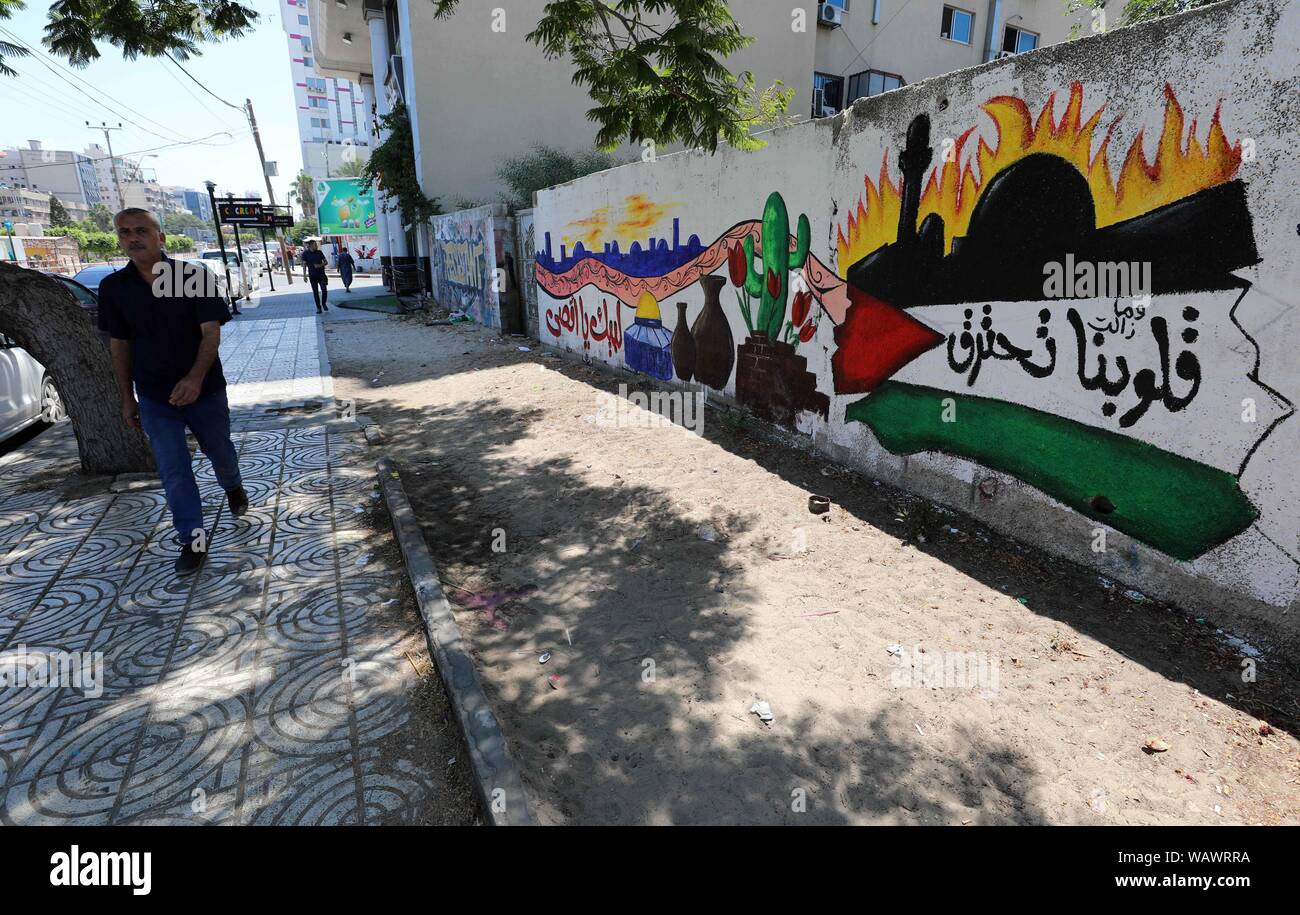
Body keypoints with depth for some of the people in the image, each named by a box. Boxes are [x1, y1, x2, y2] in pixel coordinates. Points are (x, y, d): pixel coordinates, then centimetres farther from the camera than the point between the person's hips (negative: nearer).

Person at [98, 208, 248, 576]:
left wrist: (195, 378, -32)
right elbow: (119, 345, 6)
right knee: (173, 471, 2)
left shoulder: (195, 276, -11)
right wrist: (127, 398, 8)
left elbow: (211, 332, -17)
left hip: (205, 390, -2)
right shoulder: (113, 287, -1)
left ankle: (233, 487, 50)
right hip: (154, 397, 2)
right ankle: (193, 540, 12)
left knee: (219, 451, 18)